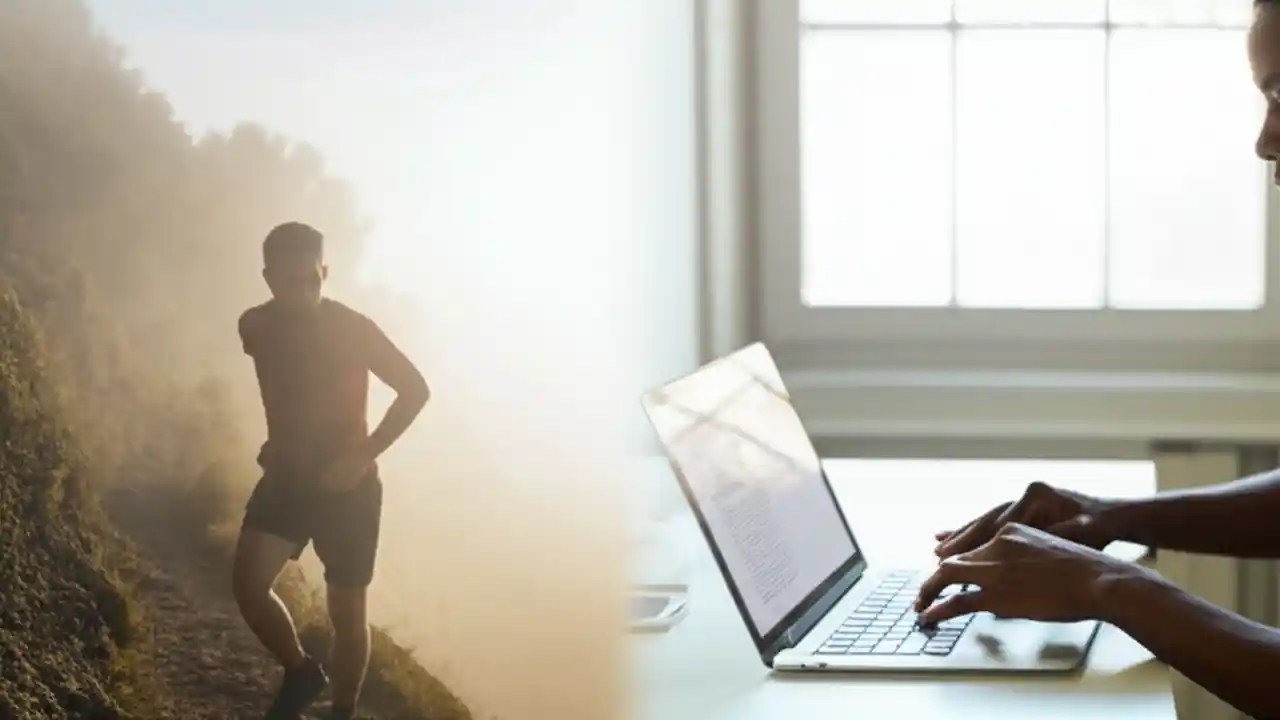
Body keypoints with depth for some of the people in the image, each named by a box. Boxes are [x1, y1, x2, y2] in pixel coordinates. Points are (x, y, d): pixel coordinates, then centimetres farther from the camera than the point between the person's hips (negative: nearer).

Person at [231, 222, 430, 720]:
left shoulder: (352, 329, -17)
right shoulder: (255, 328, -4)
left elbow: (415, 389, -10)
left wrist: (363, 455, -16)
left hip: (348, 485, -3)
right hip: (286, 475, 3)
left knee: (347, 615, 2)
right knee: (248, 584, -17)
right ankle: (301, 672, 8)